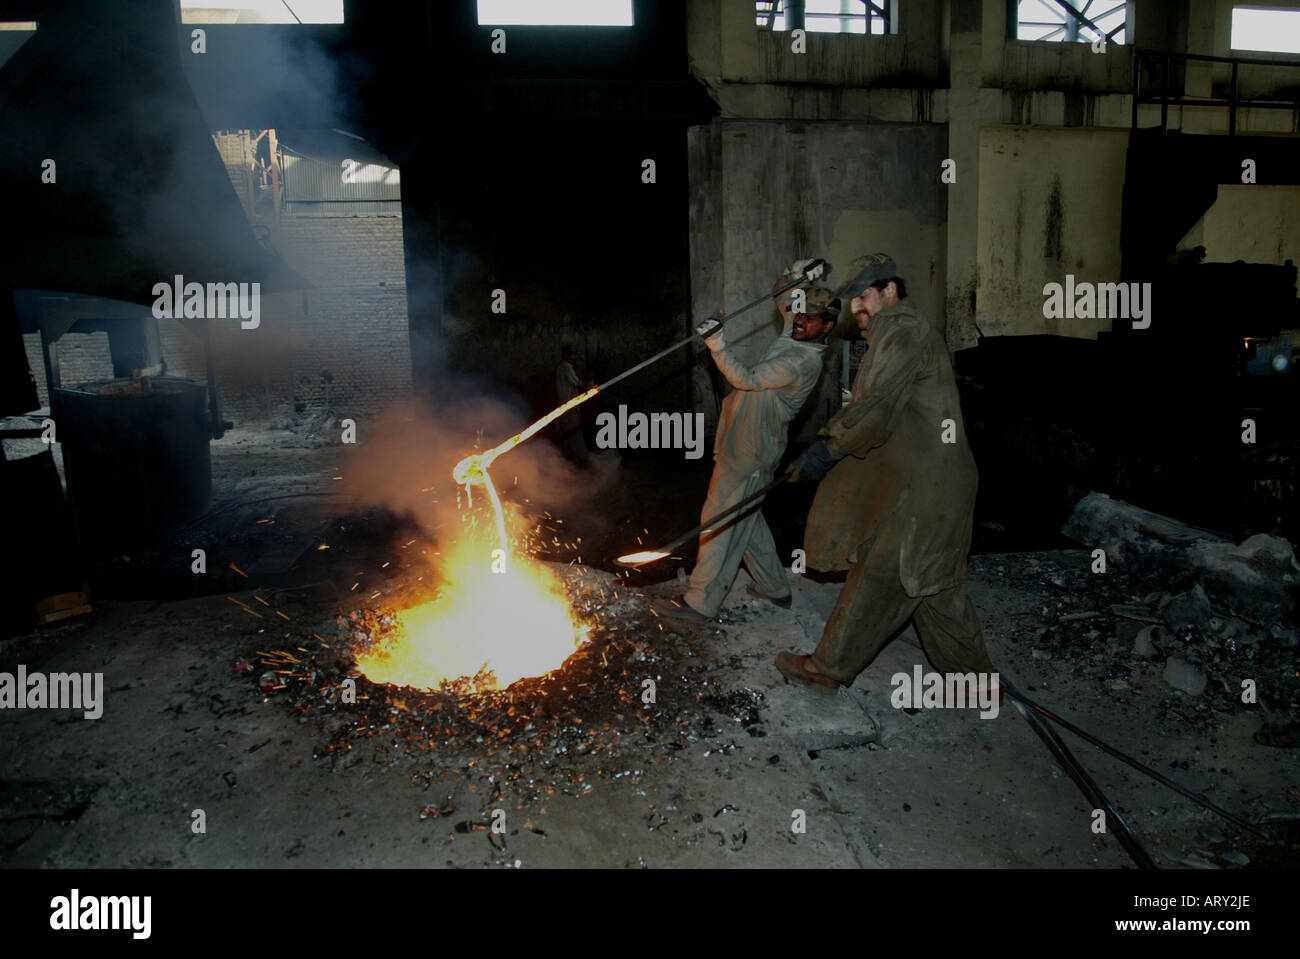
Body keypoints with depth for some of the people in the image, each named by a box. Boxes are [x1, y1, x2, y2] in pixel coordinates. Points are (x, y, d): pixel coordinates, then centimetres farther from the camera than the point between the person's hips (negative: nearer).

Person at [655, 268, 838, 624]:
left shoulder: (805, 361, -18)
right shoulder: (793, 333, 10)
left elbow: (747, 379, -20)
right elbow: (781, 298, 28)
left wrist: (717, 346, -24)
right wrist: (793, 275, 10)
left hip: (750, 452, -10)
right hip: (742, 443, 10)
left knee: (722, 521, -7)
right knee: (745, 519, 20)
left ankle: (701, 602, 0)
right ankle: (775, 587, 32)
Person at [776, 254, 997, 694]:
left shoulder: (904, 331, -12)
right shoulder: (896, 335, 22)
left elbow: (878, 408, -21)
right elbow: (865, 407, 18)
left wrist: (827, 450, -14)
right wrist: (828, 441, 6)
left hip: (923, 487, -11)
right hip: (922, 481, 11)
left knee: (879, 578, -1)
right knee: (931, 583, 15)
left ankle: (829, 667, 9)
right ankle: (974, 676, 25)